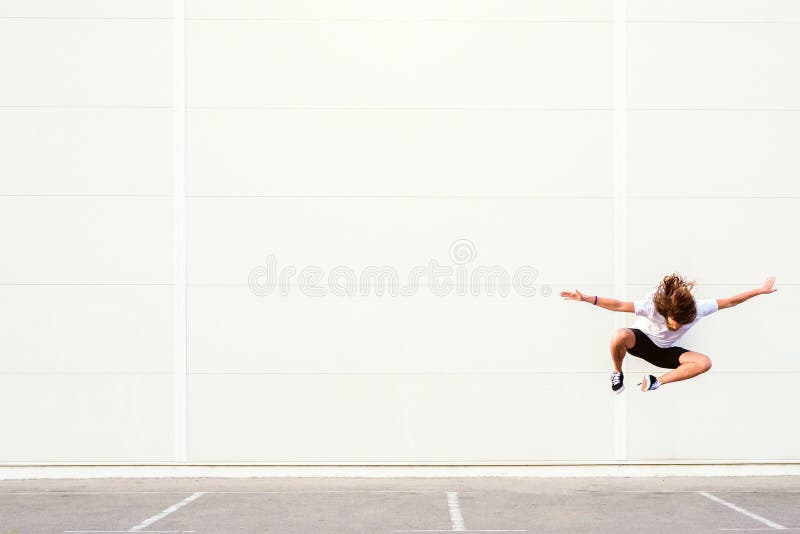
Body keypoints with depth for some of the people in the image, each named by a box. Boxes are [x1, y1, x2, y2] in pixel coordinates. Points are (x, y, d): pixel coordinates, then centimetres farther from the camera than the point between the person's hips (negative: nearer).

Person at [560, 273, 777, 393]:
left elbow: (728, 302, -16)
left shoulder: (697, 308, -26)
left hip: (665, 351, 3)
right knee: (620, 336, -41)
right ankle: (617, 373, -9)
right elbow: (618, 305, -34)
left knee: (704, 362, -23)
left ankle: (657, 382, -12)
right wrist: (586, 298, -43)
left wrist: (759, 291, -13)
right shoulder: (652, 305, -34)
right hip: (642, 340, -3)